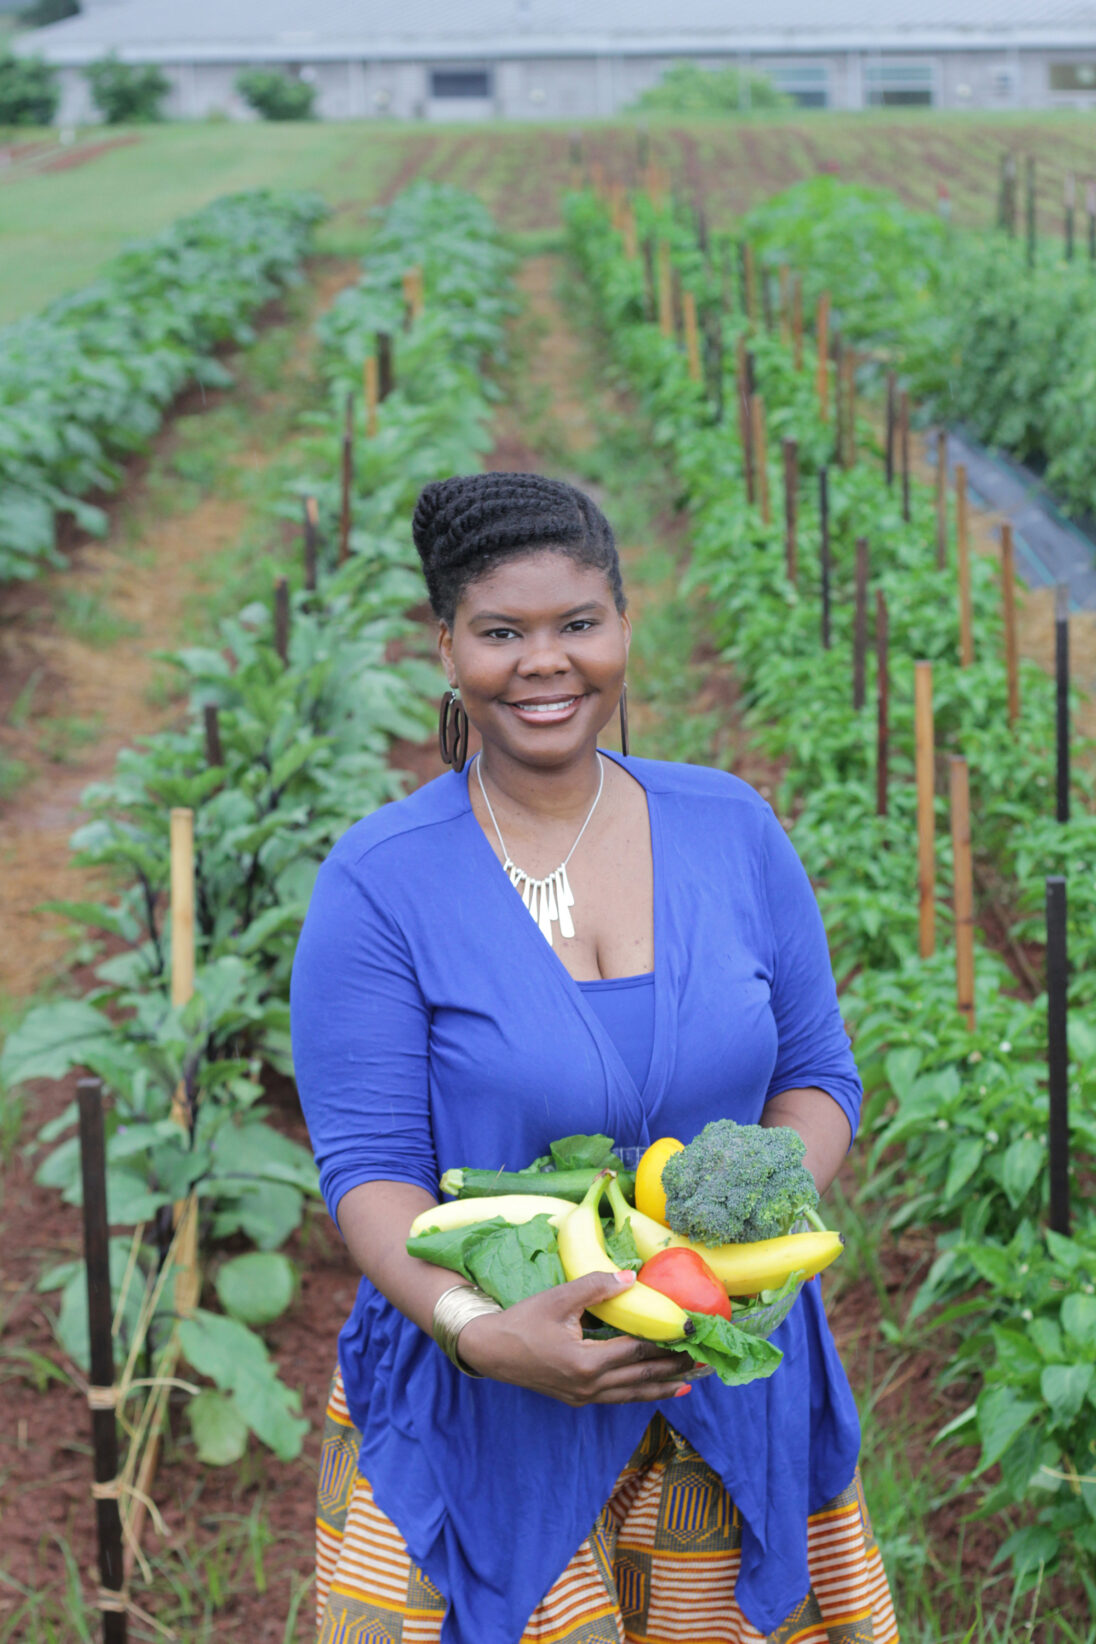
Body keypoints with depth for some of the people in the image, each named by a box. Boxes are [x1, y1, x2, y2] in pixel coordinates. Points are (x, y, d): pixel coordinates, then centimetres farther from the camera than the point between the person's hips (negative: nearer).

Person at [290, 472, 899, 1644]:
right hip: (489, 1414, -3)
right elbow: (368, 1167, -12)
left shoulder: (732, 831, 0)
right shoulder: (379, 882, -10)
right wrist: (479, 1329, -29)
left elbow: (817, 1075, 6)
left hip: (731, 1393, 3)